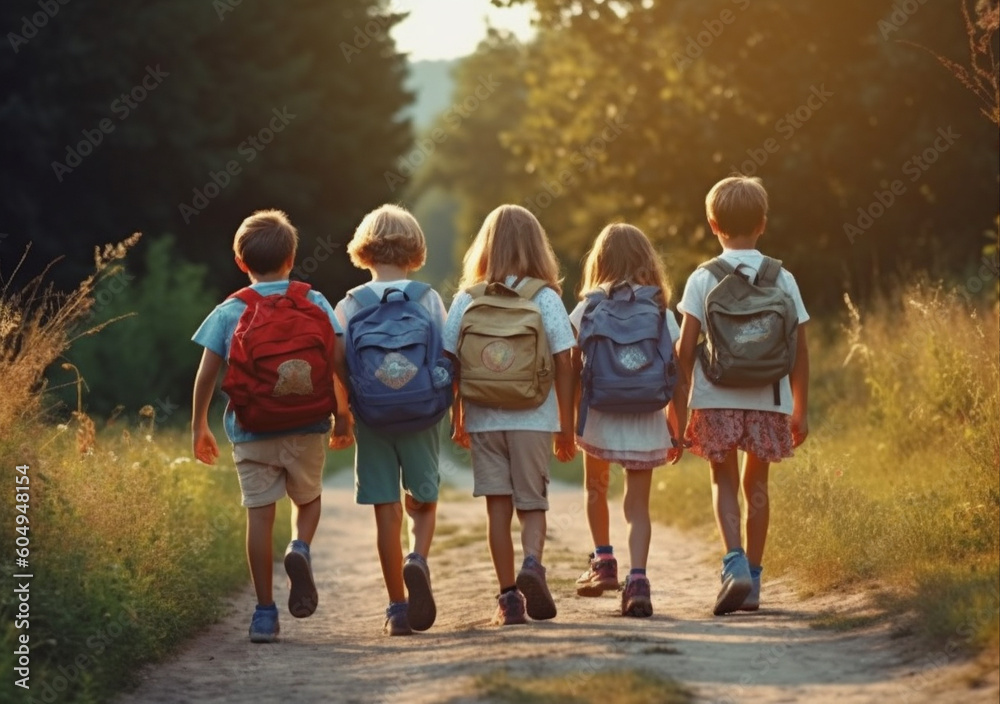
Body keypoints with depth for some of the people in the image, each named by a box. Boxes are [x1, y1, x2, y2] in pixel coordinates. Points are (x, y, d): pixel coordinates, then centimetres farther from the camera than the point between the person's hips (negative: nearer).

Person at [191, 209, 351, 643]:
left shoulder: (229, 312, 2)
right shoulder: (314, 303, 1)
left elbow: (206, 374, 0)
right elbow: (338, 359, -4)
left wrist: (199, 427, 9)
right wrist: (342, 411, 7)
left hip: (251, 430, 0)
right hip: (306, 427, 0)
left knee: (260, 514, 4)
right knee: (308, 499, 21)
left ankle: (265, 613, 4)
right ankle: (300, 549, -10)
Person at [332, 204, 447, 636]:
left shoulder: (351, 305, -2)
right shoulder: (429, 300, -2)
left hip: (372, 418, 0)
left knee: (387, 511, 4)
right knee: (424, 502, 16)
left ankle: (398, 609, 5)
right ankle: (418, 560, -13)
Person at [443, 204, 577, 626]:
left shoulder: (465, 301, 1)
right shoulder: (546, 299, -3)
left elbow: (449, 365, 1)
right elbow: (564, 365, -5)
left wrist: (457, 418, 13)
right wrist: (567, 426, 2)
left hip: (484, 418, 1)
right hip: (534, 418, -1)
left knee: (498, 506, 8)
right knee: (532, 503, 10)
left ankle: (508, 597, 5)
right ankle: (532, 564, -17)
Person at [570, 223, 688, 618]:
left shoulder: (588, 310, -3)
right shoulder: (662, 314, 2)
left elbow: (573, 368, -8)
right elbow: (678, 379, 1)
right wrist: (678, 429, 10)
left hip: (600, 417, -1)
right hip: (647, 422, 1)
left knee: (596, 488, 25)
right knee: (638, 505, 4)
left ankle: (603, 562, 29)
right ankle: (636, 580, -11)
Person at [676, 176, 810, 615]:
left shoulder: (703, 278, -3)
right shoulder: (782, 279, 2)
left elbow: (686, 348, -6)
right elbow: (799, 350, 4)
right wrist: (801, 410, 13)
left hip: (716, 398, -2)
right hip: (769, 400, 2)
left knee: (724, 481, 8)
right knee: (756, 483, 13)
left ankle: (735, 562, -14)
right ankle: (752, 581, 15)